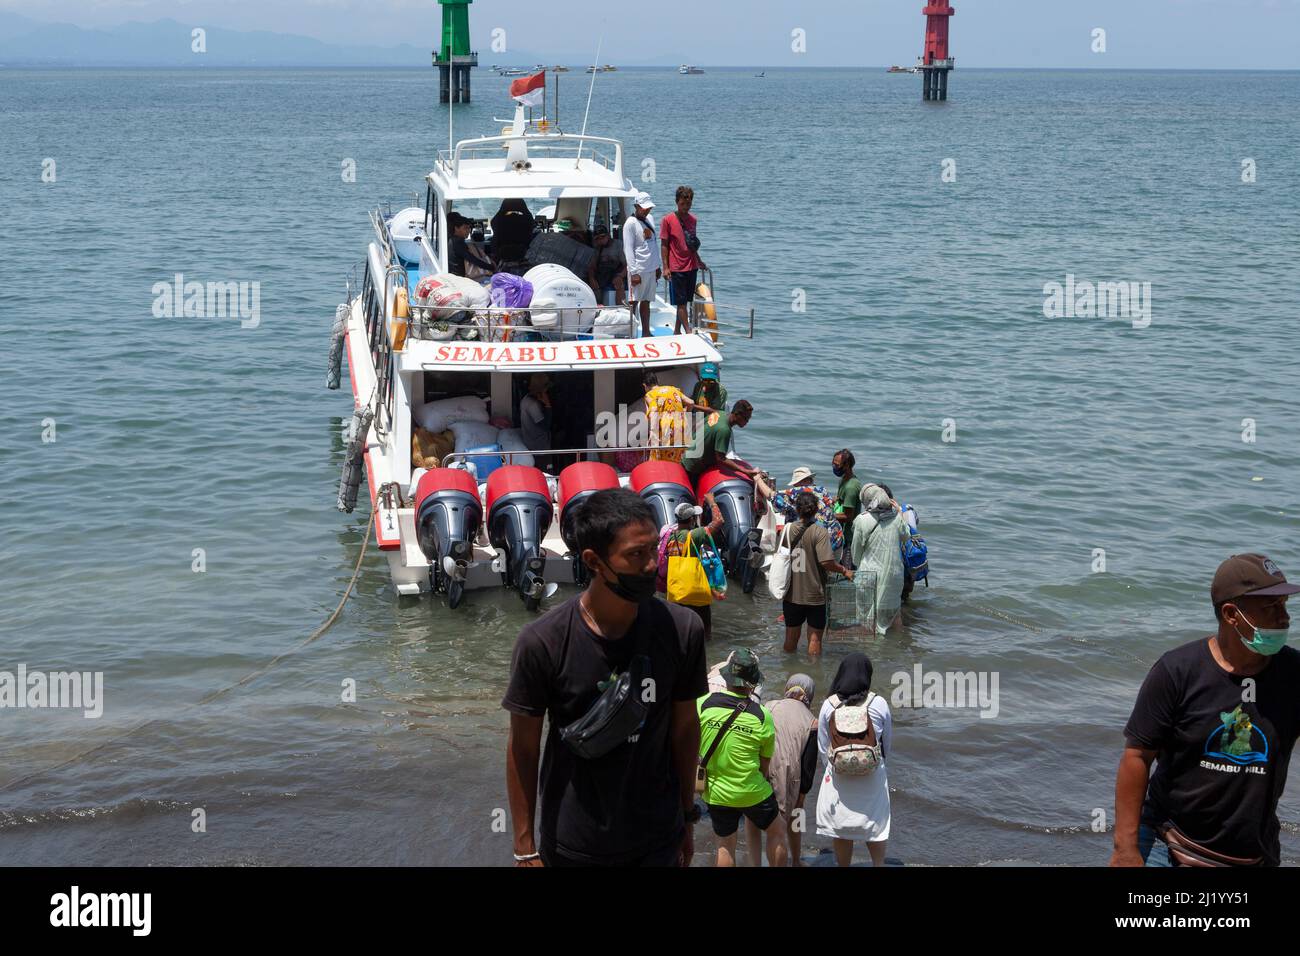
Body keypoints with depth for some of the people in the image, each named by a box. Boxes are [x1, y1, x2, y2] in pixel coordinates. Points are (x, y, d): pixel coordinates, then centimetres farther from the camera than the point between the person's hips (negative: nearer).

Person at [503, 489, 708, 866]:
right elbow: (522, 748, -8)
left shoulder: (682, 631, -11)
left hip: (657, 841, 2)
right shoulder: (543, 642, -17)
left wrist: (687, 817, 11)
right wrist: (525, 850, -4)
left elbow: (685, 728, 3)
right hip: (570, 846, -2)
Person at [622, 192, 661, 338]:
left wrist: (657, 266, 17)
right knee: (633, 302, -5)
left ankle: (646, 333, 16)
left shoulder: (650, 219, 11)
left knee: (646, 302, 11)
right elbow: (628, 249, -14)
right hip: (638, 270, -7)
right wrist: (634, 272, -19)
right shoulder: (630, 224, -11)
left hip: (651, 269, 7)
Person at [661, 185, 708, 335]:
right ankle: (689, 332, -4)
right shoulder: (668, 220, -7)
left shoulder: (693, 220, 9)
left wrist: (699, 261, 22)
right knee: (681, 303, -4)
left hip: (691, 267, 6)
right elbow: (664, 245, -5)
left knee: (685, 301, 10)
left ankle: (677, 331, 20)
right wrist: (665, 267, -10)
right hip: (676, 269, -6)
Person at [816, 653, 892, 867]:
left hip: (838, 776, 0)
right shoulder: (878, 703, -12)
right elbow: (888, 743, 1)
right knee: (875, 825, 16)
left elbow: (822, 747, -1)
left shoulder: (829, 705, -10)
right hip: (873, 777, 0)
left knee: (840, 829, 13)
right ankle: (879, 864, 17)